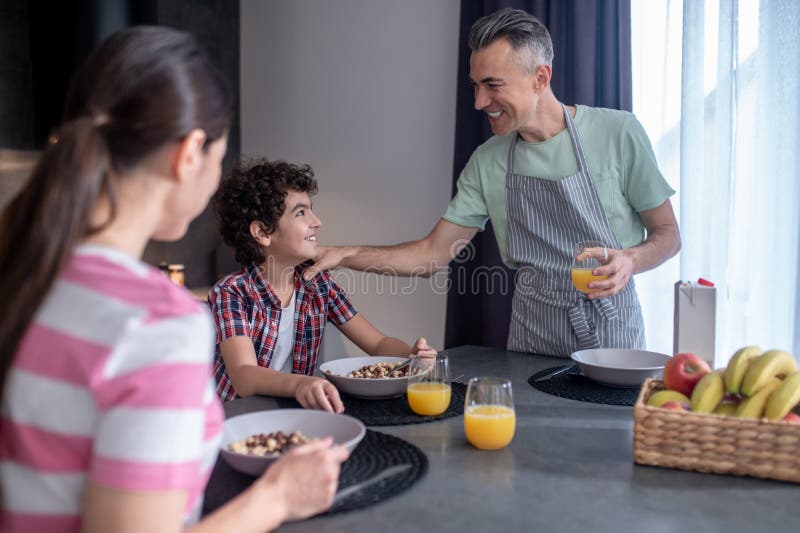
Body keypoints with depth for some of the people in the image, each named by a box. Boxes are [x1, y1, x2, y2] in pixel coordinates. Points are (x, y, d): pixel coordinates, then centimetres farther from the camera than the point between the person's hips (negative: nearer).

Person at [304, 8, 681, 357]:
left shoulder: (617, 132, -8)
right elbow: (434, 253, 3)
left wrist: (630, 260, -22)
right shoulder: (487, 162, 0)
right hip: (532, 338, 3)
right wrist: (344, 255, -7)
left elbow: (667, 234, 0)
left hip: (611, 333, -2)